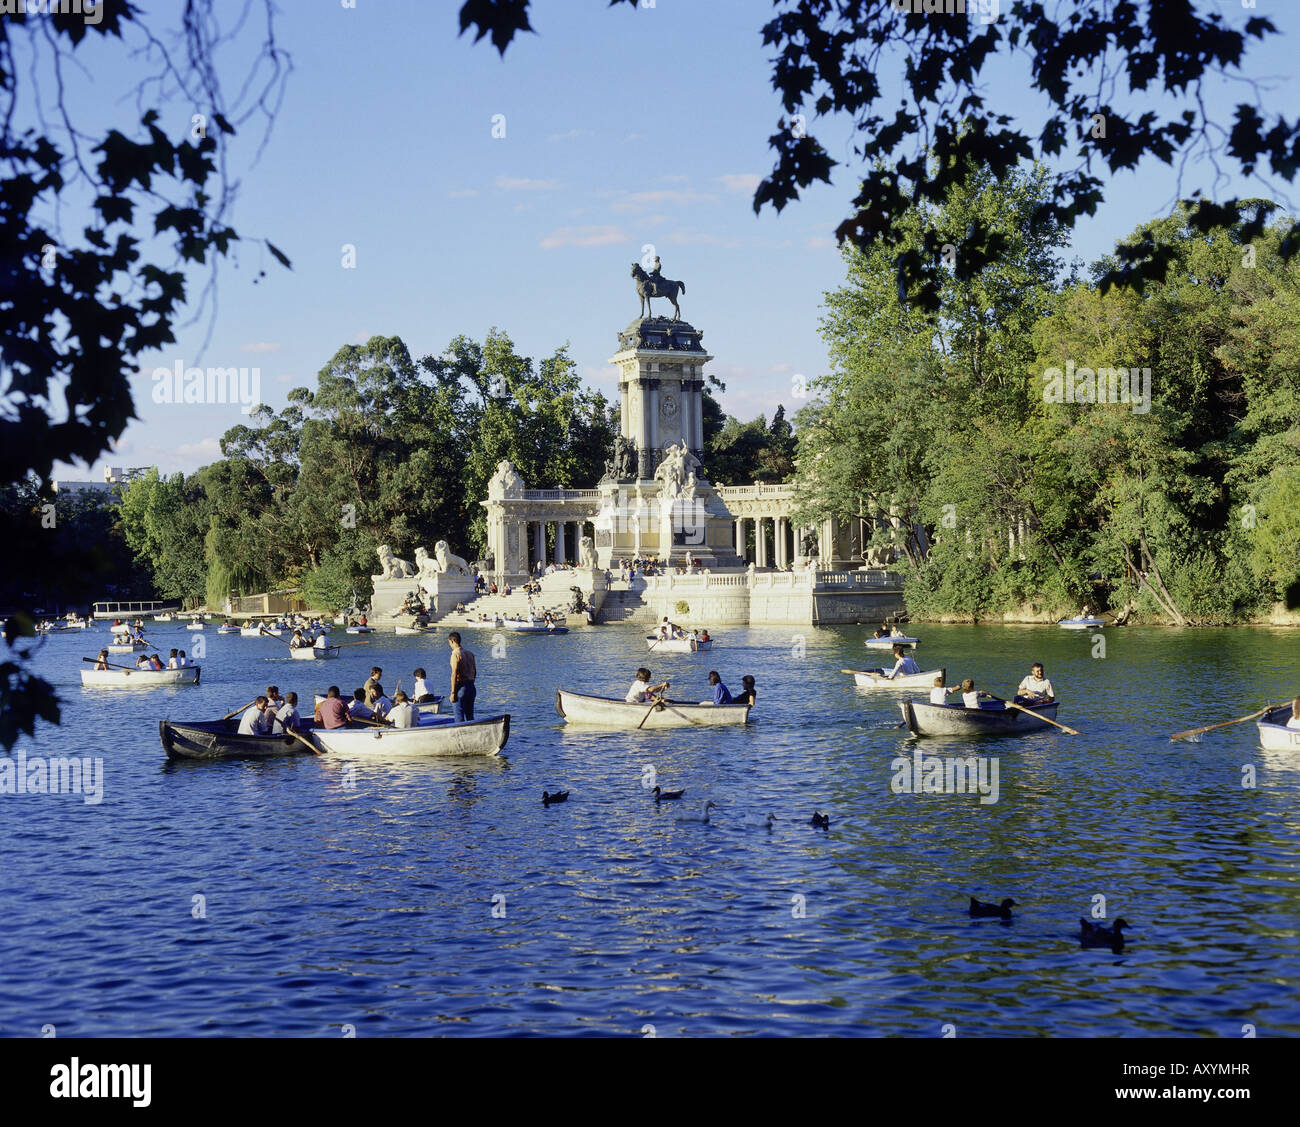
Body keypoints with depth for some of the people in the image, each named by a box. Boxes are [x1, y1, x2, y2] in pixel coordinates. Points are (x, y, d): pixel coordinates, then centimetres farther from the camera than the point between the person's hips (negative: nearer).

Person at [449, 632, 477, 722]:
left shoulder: (455, 654, -13)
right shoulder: (470, 654, 11)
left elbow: (454, 675, -18)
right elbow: (475, 672, 16)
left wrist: (453, 693, -17)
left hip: (460, 687, -7)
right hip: (471, 687, 7)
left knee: (459, 718, -4)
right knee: (470, 717, 15)